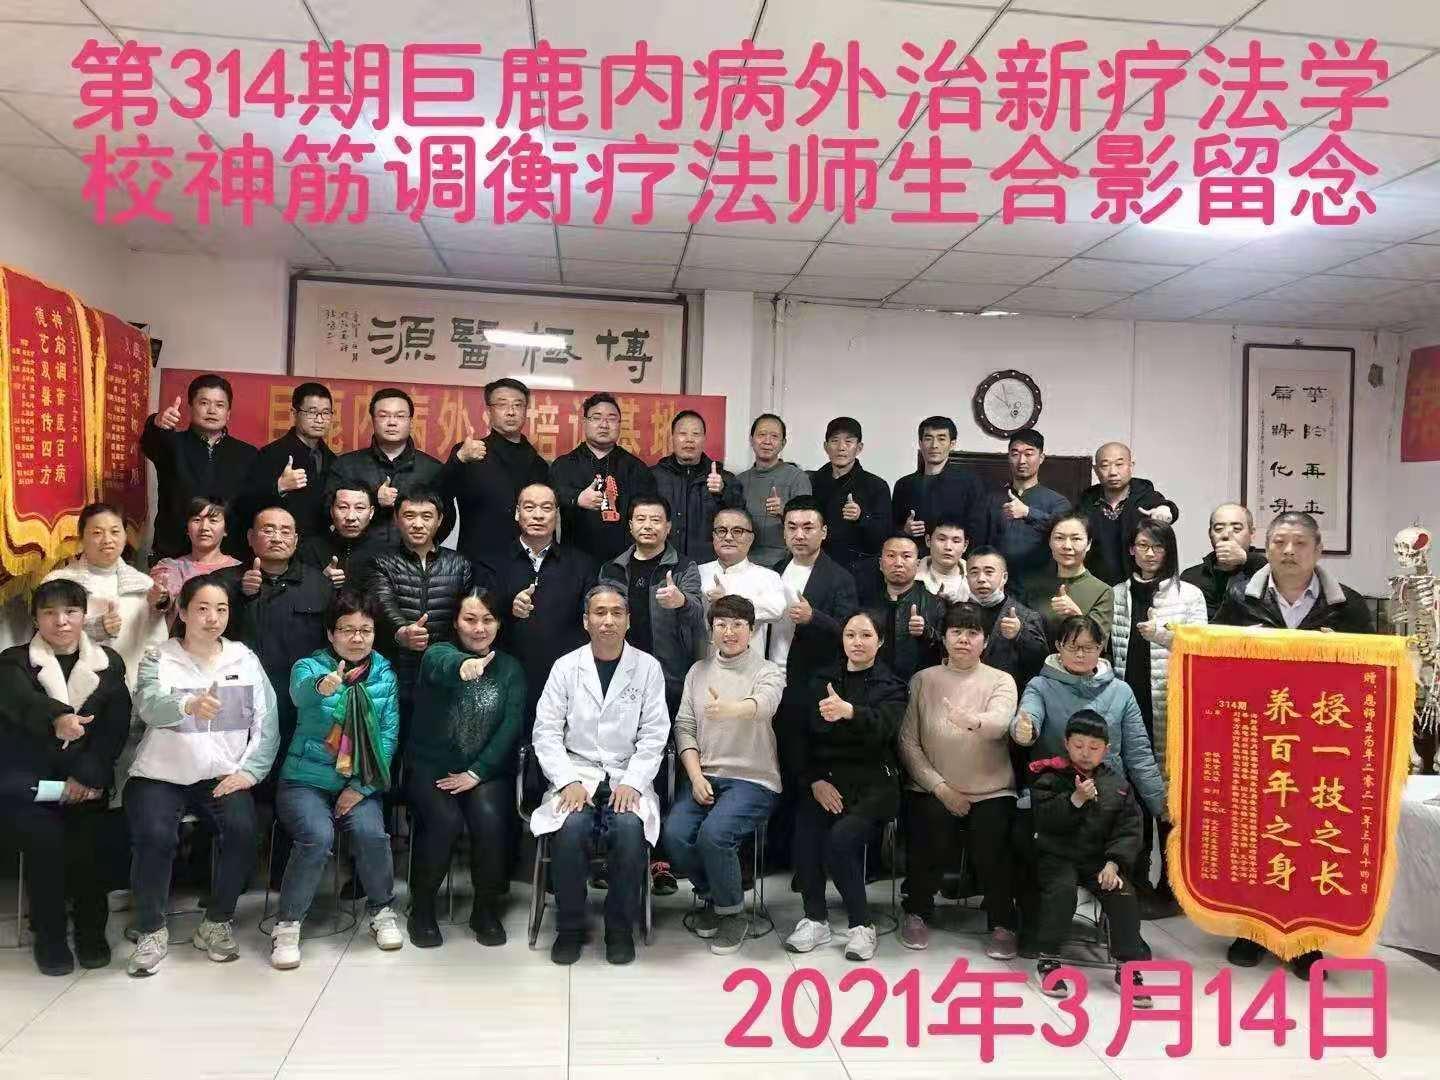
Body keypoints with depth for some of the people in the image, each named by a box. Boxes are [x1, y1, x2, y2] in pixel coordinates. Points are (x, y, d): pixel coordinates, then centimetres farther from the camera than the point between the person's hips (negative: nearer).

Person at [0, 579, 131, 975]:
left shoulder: (108, 663, 9)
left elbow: (115, 726, 0)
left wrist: (87, 776, -15)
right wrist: (56, 719, -43)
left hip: (84, 780, 1)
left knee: (86, 838, -22)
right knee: (44, 836, -24)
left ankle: (91, 930, 0)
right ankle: (49, 936, -4)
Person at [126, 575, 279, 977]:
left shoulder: (245, 659, 8)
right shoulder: (158, 657, 1)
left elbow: (267, 723, 4)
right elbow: (149, 705, -22)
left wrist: (249, 770, -10)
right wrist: (189, 705, -44)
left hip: (222, 777, 1)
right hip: (160, 775, -1)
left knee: (242, 830, -25)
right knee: (155, 836, -28)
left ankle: (217, 924, -2)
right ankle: (152, 932, -4)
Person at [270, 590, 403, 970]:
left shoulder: (384, 673, 4)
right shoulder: (309, 666, -5)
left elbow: (388, 734, 0)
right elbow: (301, 694, -30)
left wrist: (362, 787, -10)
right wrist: (322, 687, -55)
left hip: (359, 783, 2)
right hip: (306, 779, -2)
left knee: (370, 831, -25)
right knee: (318, 835, -29)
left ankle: (382, 910, 2)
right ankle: (287, 924, -8)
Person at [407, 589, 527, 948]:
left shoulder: (510, 668, 7)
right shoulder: (438, 653, -3)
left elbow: (512, 726, -4)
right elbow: (442, 665, -30)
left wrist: (476, 773, -16)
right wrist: (462, 665, -55)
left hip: (486, 770, 2)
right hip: (432, 767, -1)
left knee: (490, 819, -26)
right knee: (446, 820, -28)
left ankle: (486, 908, -3)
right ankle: (422, 906, -2)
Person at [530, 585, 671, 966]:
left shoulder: (648, 667, 5)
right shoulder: (565, 667, 6)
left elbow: (654, 735, 0)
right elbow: (547, 731, 2)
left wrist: (632, 783, -13)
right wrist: (568, 782, -12)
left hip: (628, 776, 0)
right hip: (576, 773, 1)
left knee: (629, 827, -30)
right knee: (572, 827, -30)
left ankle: (621, 927, -8)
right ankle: (570, 927, -7)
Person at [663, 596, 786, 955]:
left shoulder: (768, 672, -1)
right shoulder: (698, 671, 13)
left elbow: (764, 704, -25)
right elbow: (684, 726, 8)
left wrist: (730, 709, -48)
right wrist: (696, 776, -7)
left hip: (752, 779, -4)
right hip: (704, 776, 4)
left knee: (713, 833, -29)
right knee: (675, 833, -21)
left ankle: (732, 912, -1)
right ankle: (708, 895, 10)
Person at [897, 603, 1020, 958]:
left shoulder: (1001, 681, 1)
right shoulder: (923, 680, 3)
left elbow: (999, 723, -22)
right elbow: (908, 742, -2)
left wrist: (972, 720, -45)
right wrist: (940, 787, -11)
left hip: (991, 792, 0)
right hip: (934, 789, 0)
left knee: (991, 848, -22)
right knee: (932, 847, -23)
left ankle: (1003, 924, 6)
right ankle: (917, 912, 7)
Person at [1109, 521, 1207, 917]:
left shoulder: (1189, 595, 5)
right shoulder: (1117, 593, 12)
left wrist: (1165, 636, -18)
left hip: (1169, 709, -2)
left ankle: (1170, 888, 12)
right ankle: (1136, 883, 19)